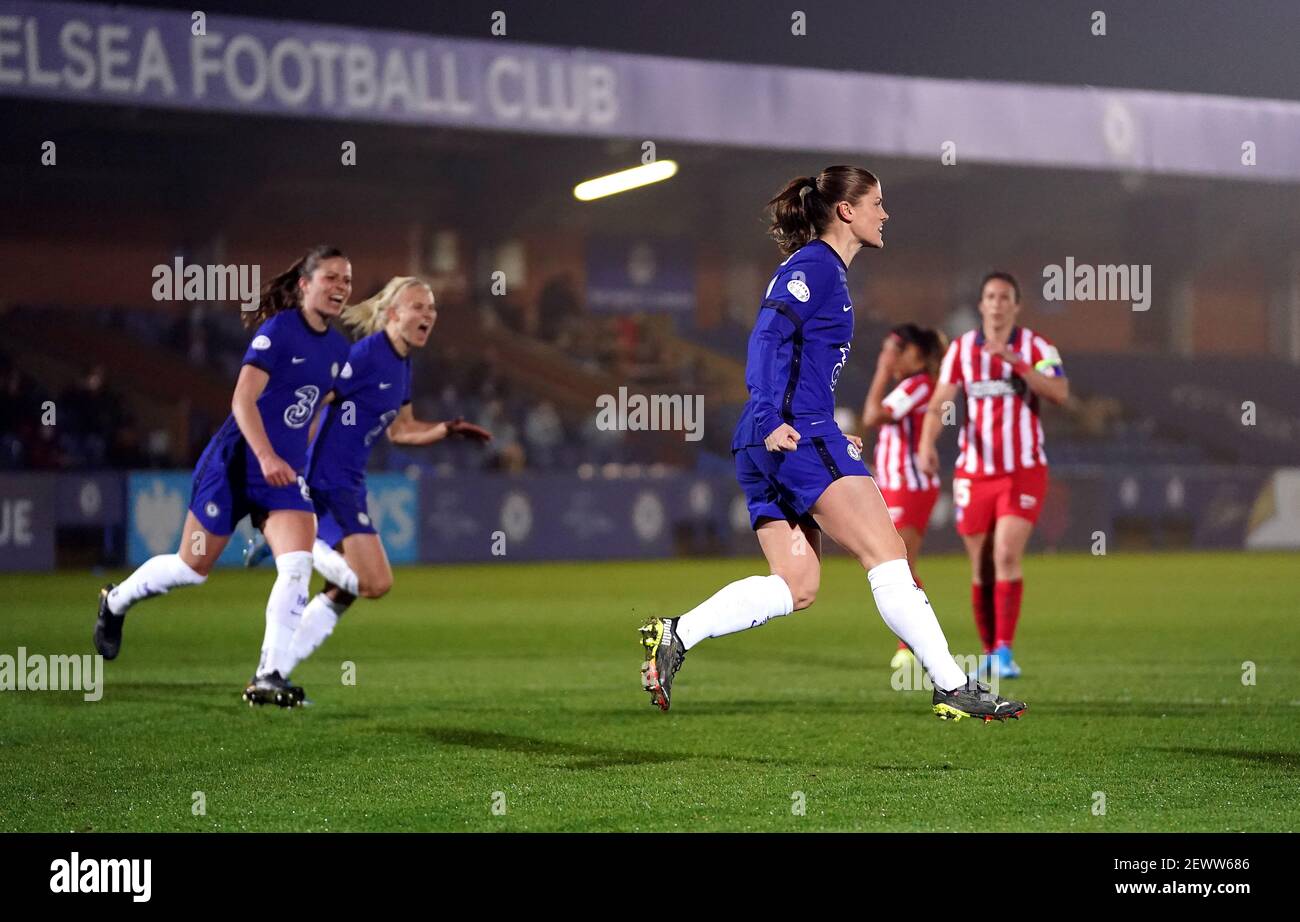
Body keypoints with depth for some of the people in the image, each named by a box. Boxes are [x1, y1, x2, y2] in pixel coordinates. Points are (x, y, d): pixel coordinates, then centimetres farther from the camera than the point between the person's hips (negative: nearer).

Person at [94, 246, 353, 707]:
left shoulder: (338, 349, 6)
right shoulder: (279, 330, -15)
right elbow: (243, 400, -22)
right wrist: (266, 456, -33)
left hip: (286, 473, 5)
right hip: (236, 462, -5)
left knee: (298, 567, -17)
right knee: (193, 568, 7)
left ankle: (268, 677, -14)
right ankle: (116, 601, 36)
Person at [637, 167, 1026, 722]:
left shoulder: (826, 270, 24)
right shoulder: (815, 265, -5)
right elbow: (769, 335, -18)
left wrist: (831, 437, 26)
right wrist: (771, 421, -27)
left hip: (772, 446, 10)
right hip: (796, 436, -10)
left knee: (795, 588, 4)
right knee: (887, 554, -11)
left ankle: (673, 636, -4)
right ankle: (953, 689, -13)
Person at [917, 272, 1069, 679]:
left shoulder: (1036, 347, -3)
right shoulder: (961, 349, 4)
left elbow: (1060, 392, -20)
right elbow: (939, 403, -4)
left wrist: (1015, 361, -29)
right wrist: (927, 444, -22)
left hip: (1023, 472, -3)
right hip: (974, 473, 3)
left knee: (1007, 557, -17)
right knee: (981, 568, 5)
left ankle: (1005, 652, -16)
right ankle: (989, 651, 18)